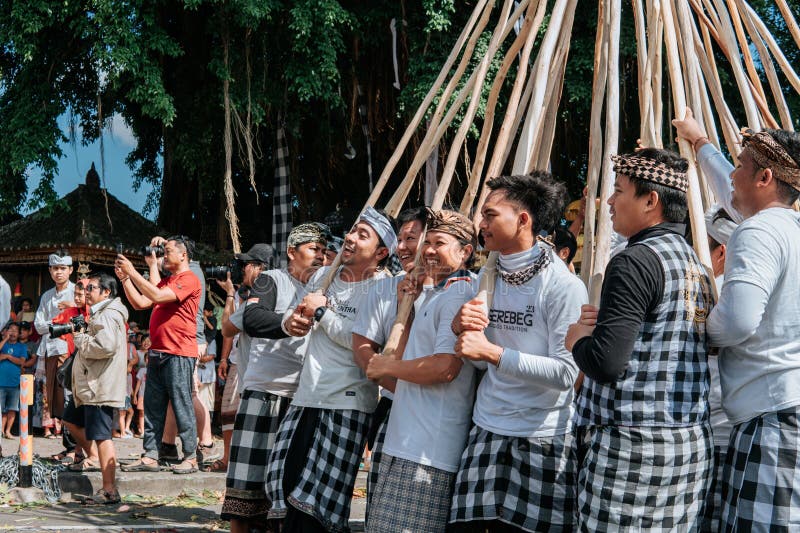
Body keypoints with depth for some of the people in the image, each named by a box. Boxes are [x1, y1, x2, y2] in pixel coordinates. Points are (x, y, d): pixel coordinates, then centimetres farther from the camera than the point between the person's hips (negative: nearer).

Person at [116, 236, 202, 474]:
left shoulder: (189, 280, -7)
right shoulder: (166, 281, 22)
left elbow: (158, 296, -19)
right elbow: (140, 302, 17)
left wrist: (133, 272, -15)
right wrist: (124, 278, 8)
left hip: (179, 354, -9)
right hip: (158, 353, 9)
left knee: (182, 405, -5)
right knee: (153, 407, 7)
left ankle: (190, 457, 0)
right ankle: (150, 457, 9)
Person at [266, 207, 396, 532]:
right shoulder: (324, 276, 13)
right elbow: (297, 316, 25)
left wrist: (321, 311, -11)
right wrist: (291, 322, 1)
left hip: (347, 403, -6)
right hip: (306, 396, 6)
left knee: (317, 507, -5)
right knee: (290, 488, 6)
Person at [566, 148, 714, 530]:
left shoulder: (635, 261, -13)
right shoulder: (695, 263, 15)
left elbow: (605, 363, -20)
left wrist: (578, 338, 0)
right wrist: (606, 323, 14)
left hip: (634, 446, -9)